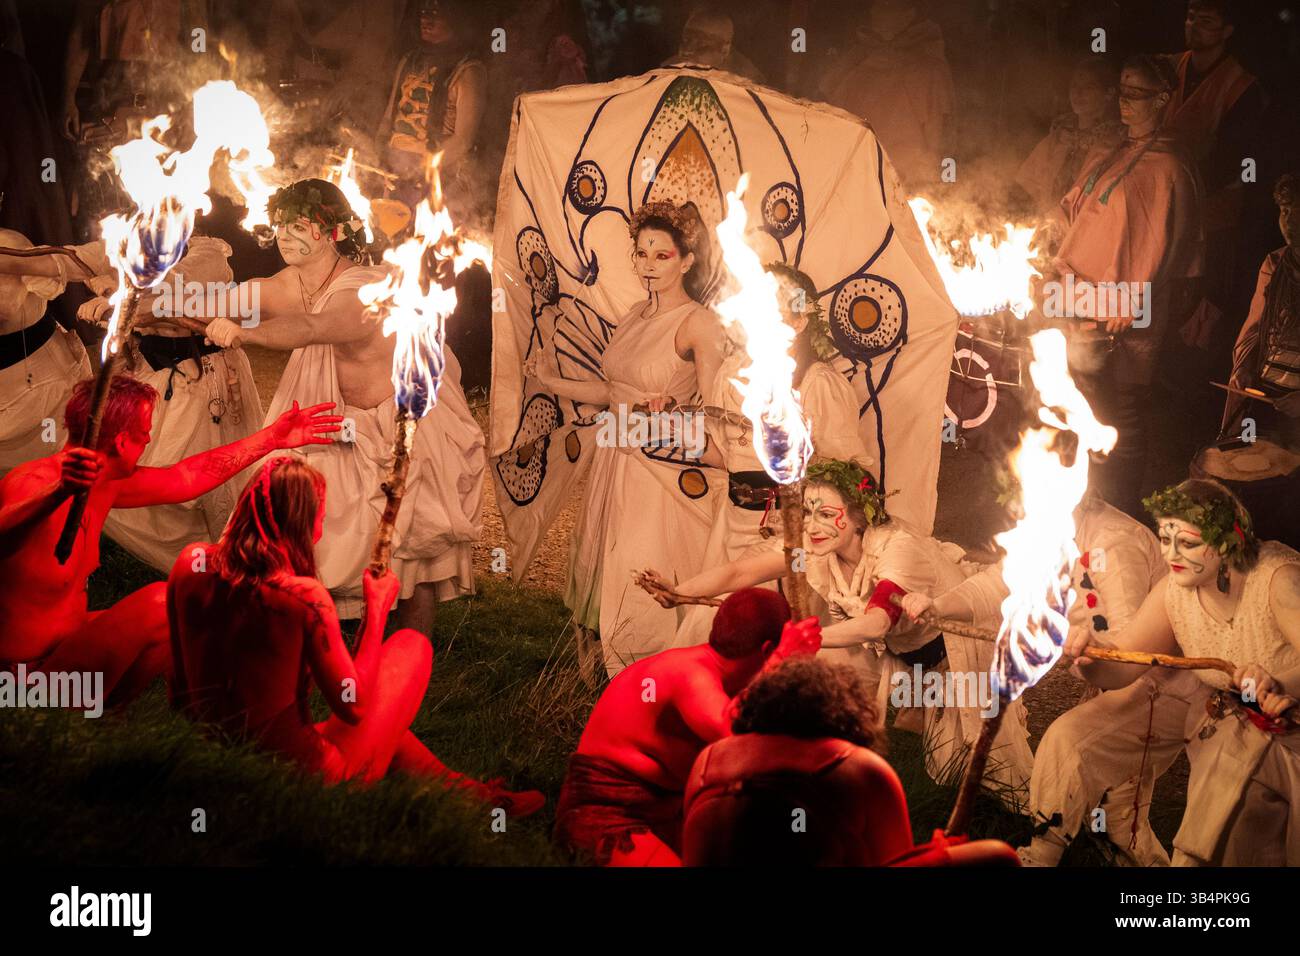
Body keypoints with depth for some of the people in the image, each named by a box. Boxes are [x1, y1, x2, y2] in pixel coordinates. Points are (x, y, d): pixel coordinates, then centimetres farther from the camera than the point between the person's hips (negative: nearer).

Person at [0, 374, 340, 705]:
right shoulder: (32, 486, -26)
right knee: (157, 604, -21)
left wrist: (270, 439, 20)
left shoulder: (102, 485, 4)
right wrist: (56, 494, -65)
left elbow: (187, 478, 16)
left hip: (67, 638, 10)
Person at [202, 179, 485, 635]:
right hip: (348, 429, 7)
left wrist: (242, 332, -68)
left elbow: (311, 328, -53)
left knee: (411, 551, -1)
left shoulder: (363, 292, -33)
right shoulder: (284, 287, -11)